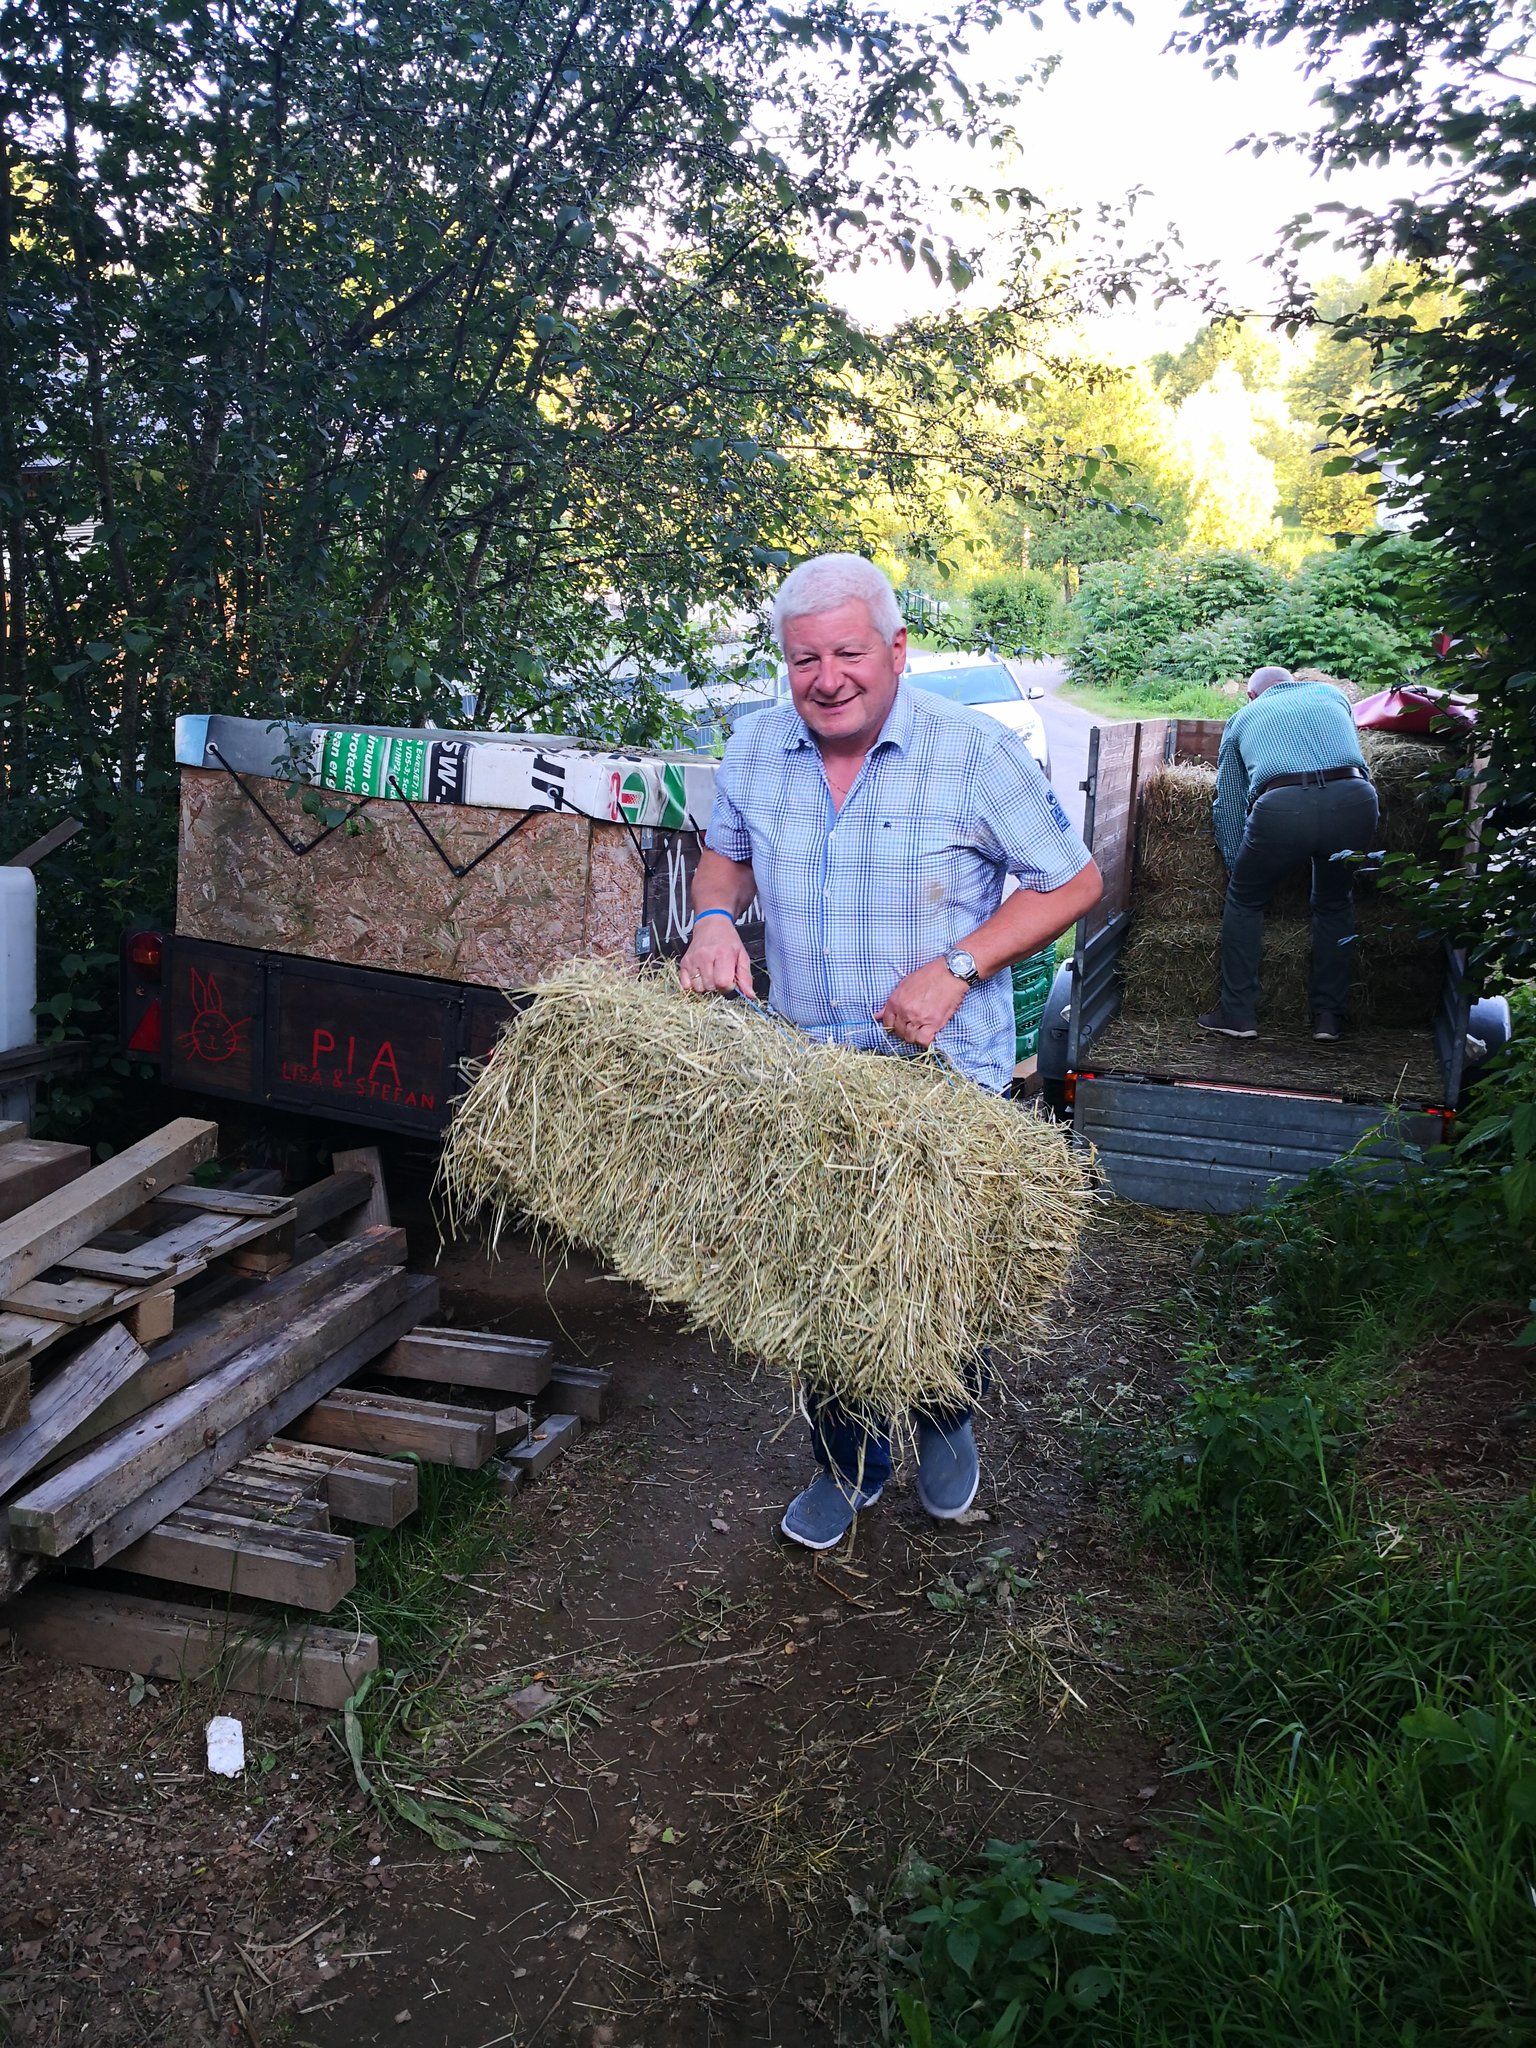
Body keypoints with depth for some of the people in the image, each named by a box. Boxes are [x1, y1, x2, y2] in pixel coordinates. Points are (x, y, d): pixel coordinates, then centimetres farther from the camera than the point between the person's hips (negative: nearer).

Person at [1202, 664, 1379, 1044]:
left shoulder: (1242, 718, 30)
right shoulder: (1331, 694, 33)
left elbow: (1229, 802, 30)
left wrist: (1236, 866, 39)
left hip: (1282, 807, -2)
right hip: (1355, 799, 2)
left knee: (1245, 901, 22)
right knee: (1335, 904, 26)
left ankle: (1237, 1014, 20)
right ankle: (1328, 1016, 26)